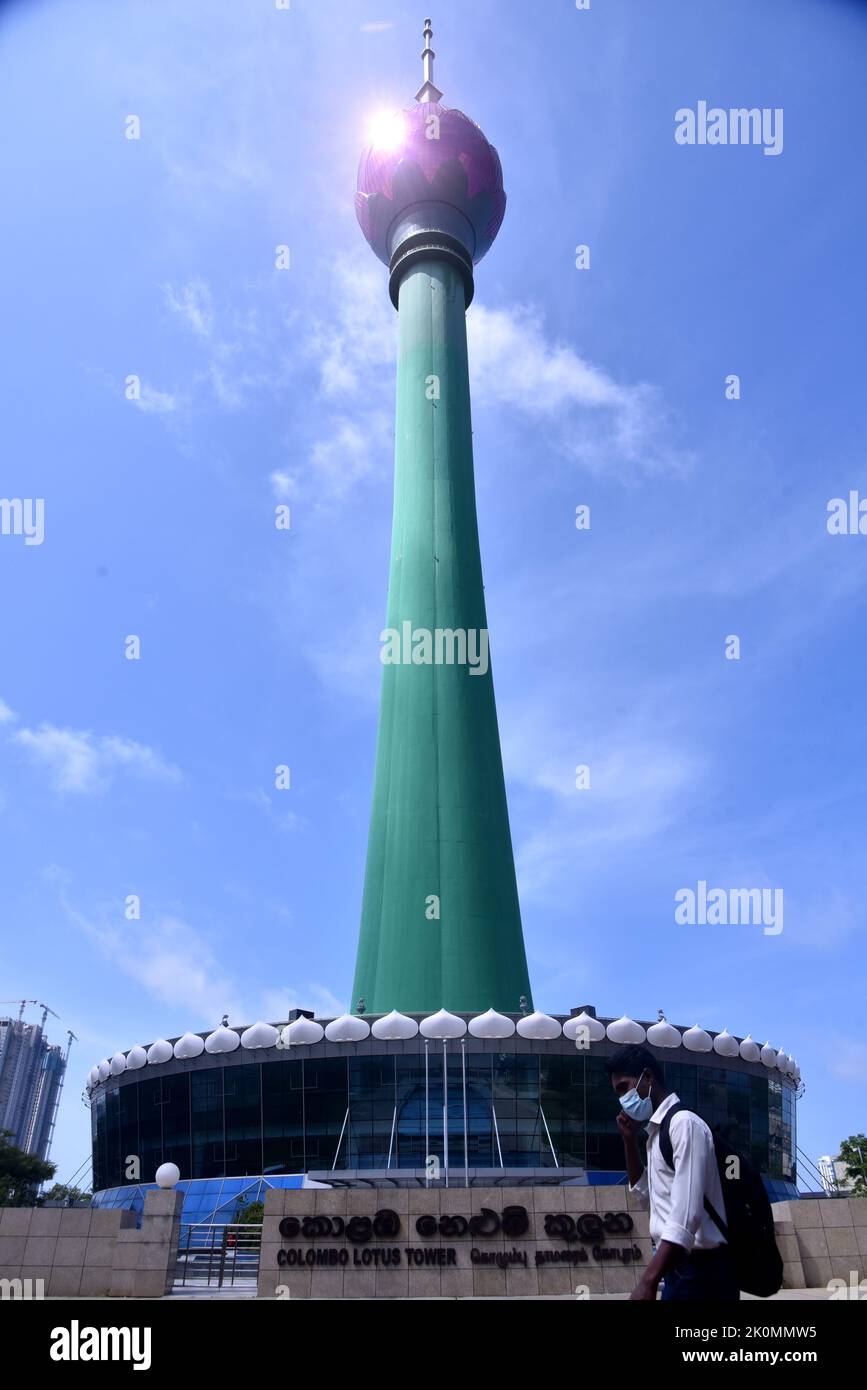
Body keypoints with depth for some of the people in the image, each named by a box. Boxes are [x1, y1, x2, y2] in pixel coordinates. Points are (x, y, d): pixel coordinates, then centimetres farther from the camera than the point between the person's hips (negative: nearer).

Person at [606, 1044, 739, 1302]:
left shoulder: (684, 1123, -15)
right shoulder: (658, 1131, 15)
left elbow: (687, 1213, -25)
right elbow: (646, 1196, 26)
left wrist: (648, 1281, -31)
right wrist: (630, 1139, 12)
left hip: (700, 1272, -9)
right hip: (677, 1269, 9)